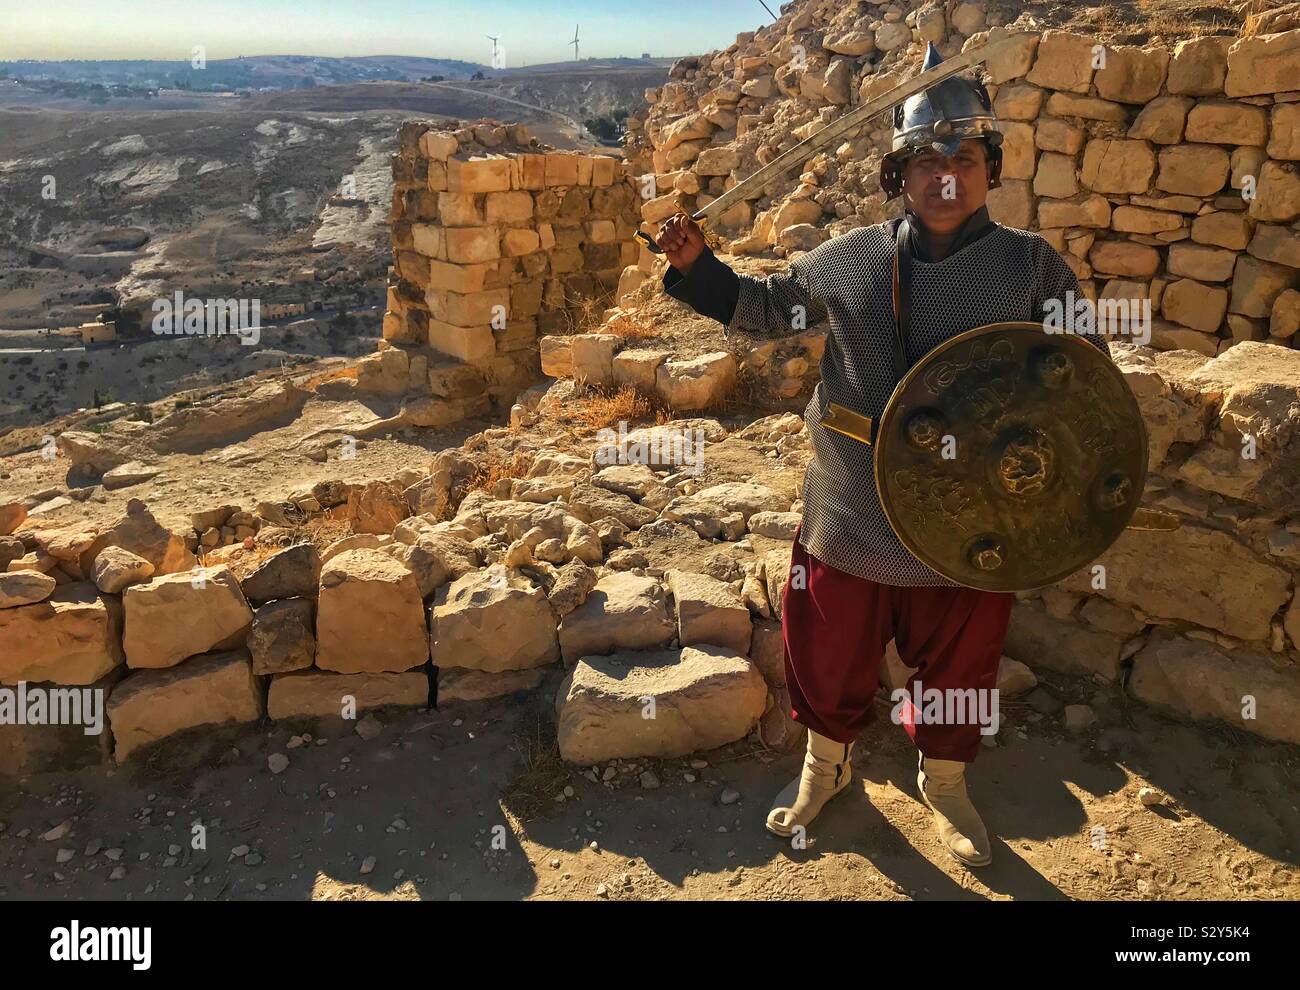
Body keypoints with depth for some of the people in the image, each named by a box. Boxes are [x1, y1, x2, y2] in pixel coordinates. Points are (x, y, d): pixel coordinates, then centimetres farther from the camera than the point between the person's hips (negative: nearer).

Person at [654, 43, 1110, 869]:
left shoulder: (1032, 267, -7)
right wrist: (698, 269, -1)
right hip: (849, 526, 1)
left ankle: (946, 785, 50)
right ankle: (827, 765, 49)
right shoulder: (848, 259, -1)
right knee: (829, 662, 18)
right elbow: (767, 308, 13)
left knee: (957, 673, 20)